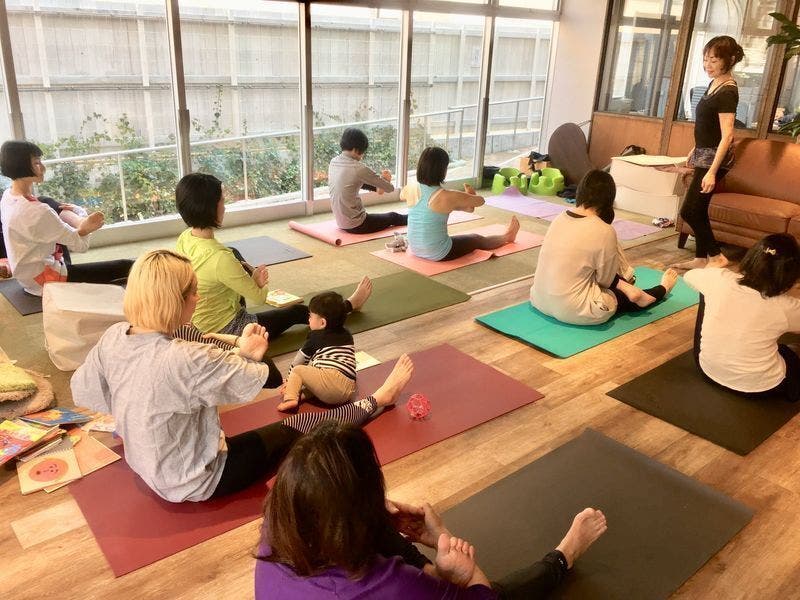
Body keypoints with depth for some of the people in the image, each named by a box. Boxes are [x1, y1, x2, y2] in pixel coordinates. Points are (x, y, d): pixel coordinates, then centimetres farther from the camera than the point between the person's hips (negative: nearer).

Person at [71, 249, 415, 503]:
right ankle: (378, 400, 25)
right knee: (301, 427, 7)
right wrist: (249, 355, 2)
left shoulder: (113, 338, -14)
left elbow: (82, 394, 3)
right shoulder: (186, 360, -37)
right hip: (195, 482, -7)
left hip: (147, 465, 7)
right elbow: (250, 384, -21)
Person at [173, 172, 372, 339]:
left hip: (197, 325, 7)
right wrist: (260, 283, 2)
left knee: (235, 254, 18)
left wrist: (251, 275, -1)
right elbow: (258, 298, -21)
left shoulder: (184, 238, -9)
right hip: (224, 332, -7)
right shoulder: (220, 258, -34)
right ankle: (351, 305, 38)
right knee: (298, 311, 14)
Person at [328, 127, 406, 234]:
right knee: (394, 217, 19)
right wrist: (385, 179, 8)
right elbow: (390, 188, -15)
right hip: (355, 226, -7)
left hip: (340, 223, 7)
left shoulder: (333, 162, 0)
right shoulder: (358, 168, -23)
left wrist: (375, 187, 8)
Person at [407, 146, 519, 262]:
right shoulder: (448, 196, -22)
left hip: (414, 250, 4)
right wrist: (471, 195, 20)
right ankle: (507, 236, 52)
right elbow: (480, 201, -5)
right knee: (477, 239, 24)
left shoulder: (411, 189, -9)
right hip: (438, 255, -4)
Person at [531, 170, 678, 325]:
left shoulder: (560, 218, -1)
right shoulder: (604, 232, -19)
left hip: (539, 300, 5)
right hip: (572, 311, -5)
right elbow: (605, 280, -7)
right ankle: (662, 289, 45)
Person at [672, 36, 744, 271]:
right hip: (705, 155, 9)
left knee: (689, 211, -6)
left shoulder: (727, 92, -19)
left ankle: (716, 256, 5)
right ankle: (701, 258, 22)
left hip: (715, 158, -9)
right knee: (698, 210, 12)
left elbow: (727, 136, -24)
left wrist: (712, 171, -28)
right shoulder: (714, 84, 7)